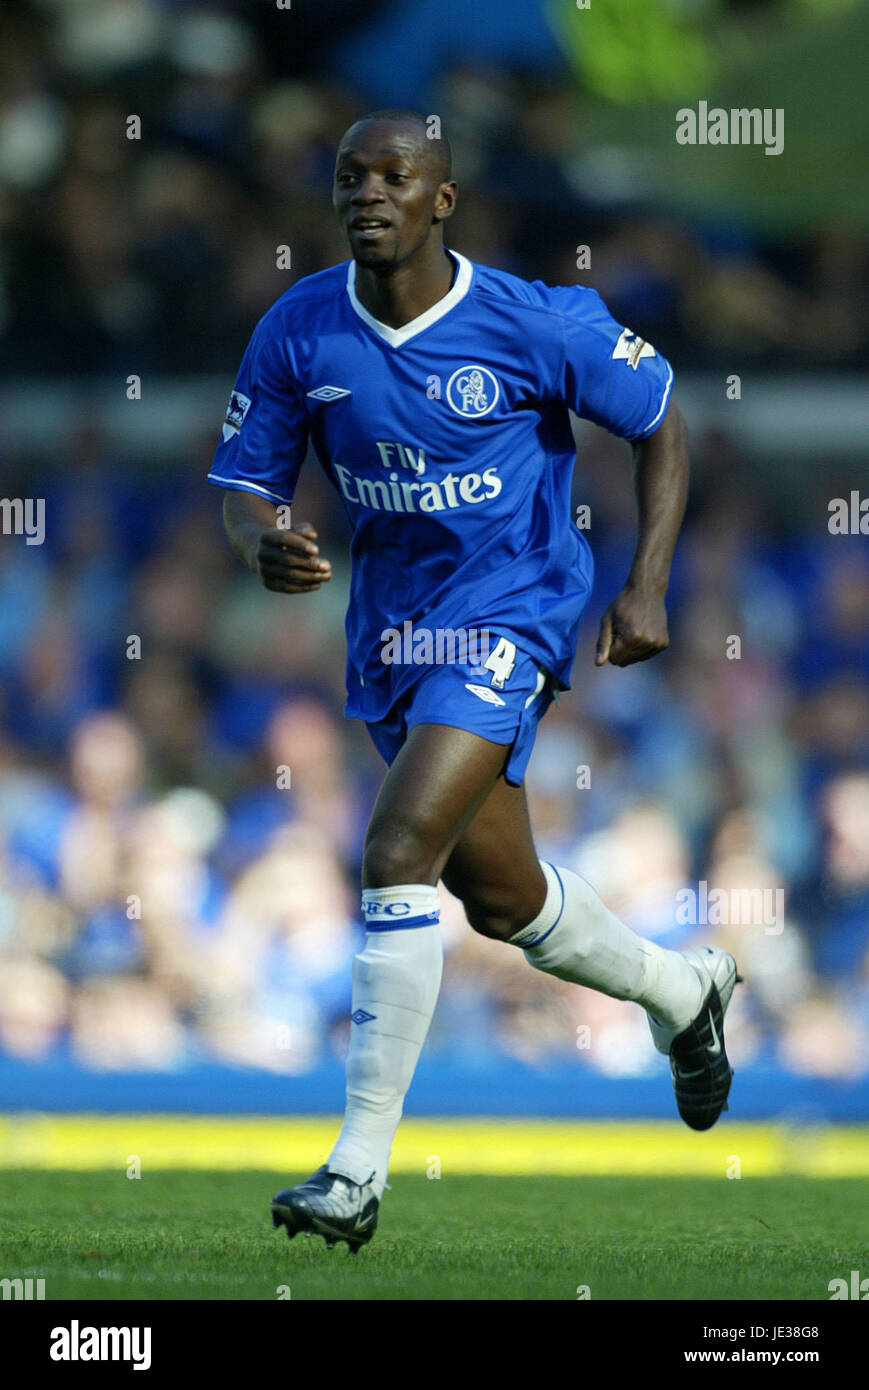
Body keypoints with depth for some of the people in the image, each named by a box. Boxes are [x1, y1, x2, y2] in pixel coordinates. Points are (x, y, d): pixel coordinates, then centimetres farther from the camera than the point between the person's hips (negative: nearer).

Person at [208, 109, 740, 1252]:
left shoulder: (540, 326, -16)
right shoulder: (298, 332, -6)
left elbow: (661, 423, -2)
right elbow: (244, 480, 1)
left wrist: (647, 587, -10)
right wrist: (263, 545, -23)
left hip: (509, 618, -6)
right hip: (390, 632, 6)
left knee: (397, 857, -22)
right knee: (500, 899, 18)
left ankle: (360, 1167, -19)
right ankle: (684, 991, 49)